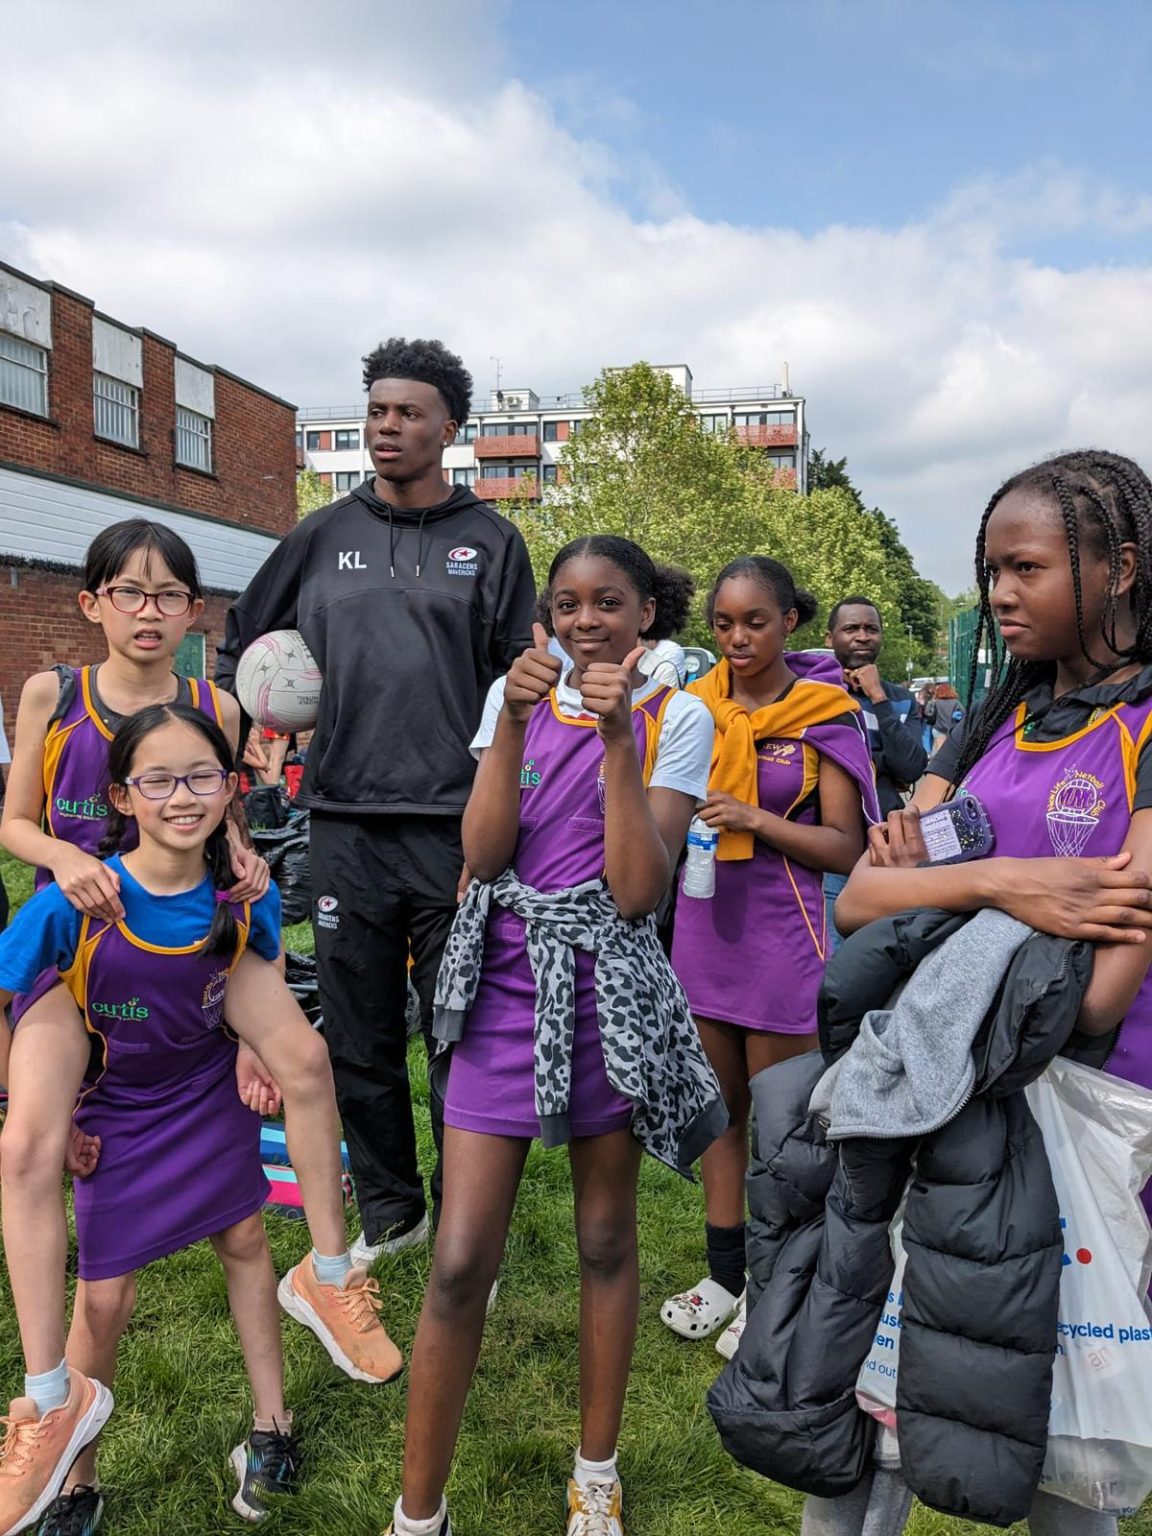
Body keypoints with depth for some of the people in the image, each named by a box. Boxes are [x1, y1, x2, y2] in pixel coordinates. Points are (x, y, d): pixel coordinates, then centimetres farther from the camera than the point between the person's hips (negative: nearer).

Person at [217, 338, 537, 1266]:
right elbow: (241, 648, 20)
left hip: (458, 830, -2)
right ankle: (389, 1210, 29)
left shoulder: (491, 542, 5)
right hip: (345, 825, 3)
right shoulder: (323, 537, 11)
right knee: (360, 1038, 11)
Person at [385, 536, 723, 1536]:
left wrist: (618, 734, -20)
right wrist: (515, 720, -17)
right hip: (503, 987, 1)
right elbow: (482, 853, -8)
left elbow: (639, 890, -14)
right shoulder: (516, 692, 4)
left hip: (609, 993, -1)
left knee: (606, 1241, 14)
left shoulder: (675, 719, -3)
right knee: (460, 1265, 1)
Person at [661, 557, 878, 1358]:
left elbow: (847, 845, -9)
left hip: (781, 929, -4)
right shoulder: (695, 706, 4)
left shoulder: (825, 715, -6)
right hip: (704, 921, 4)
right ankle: (724, 1271, 30)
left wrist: (754, 818, -21)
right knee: (720, 1103, 15)